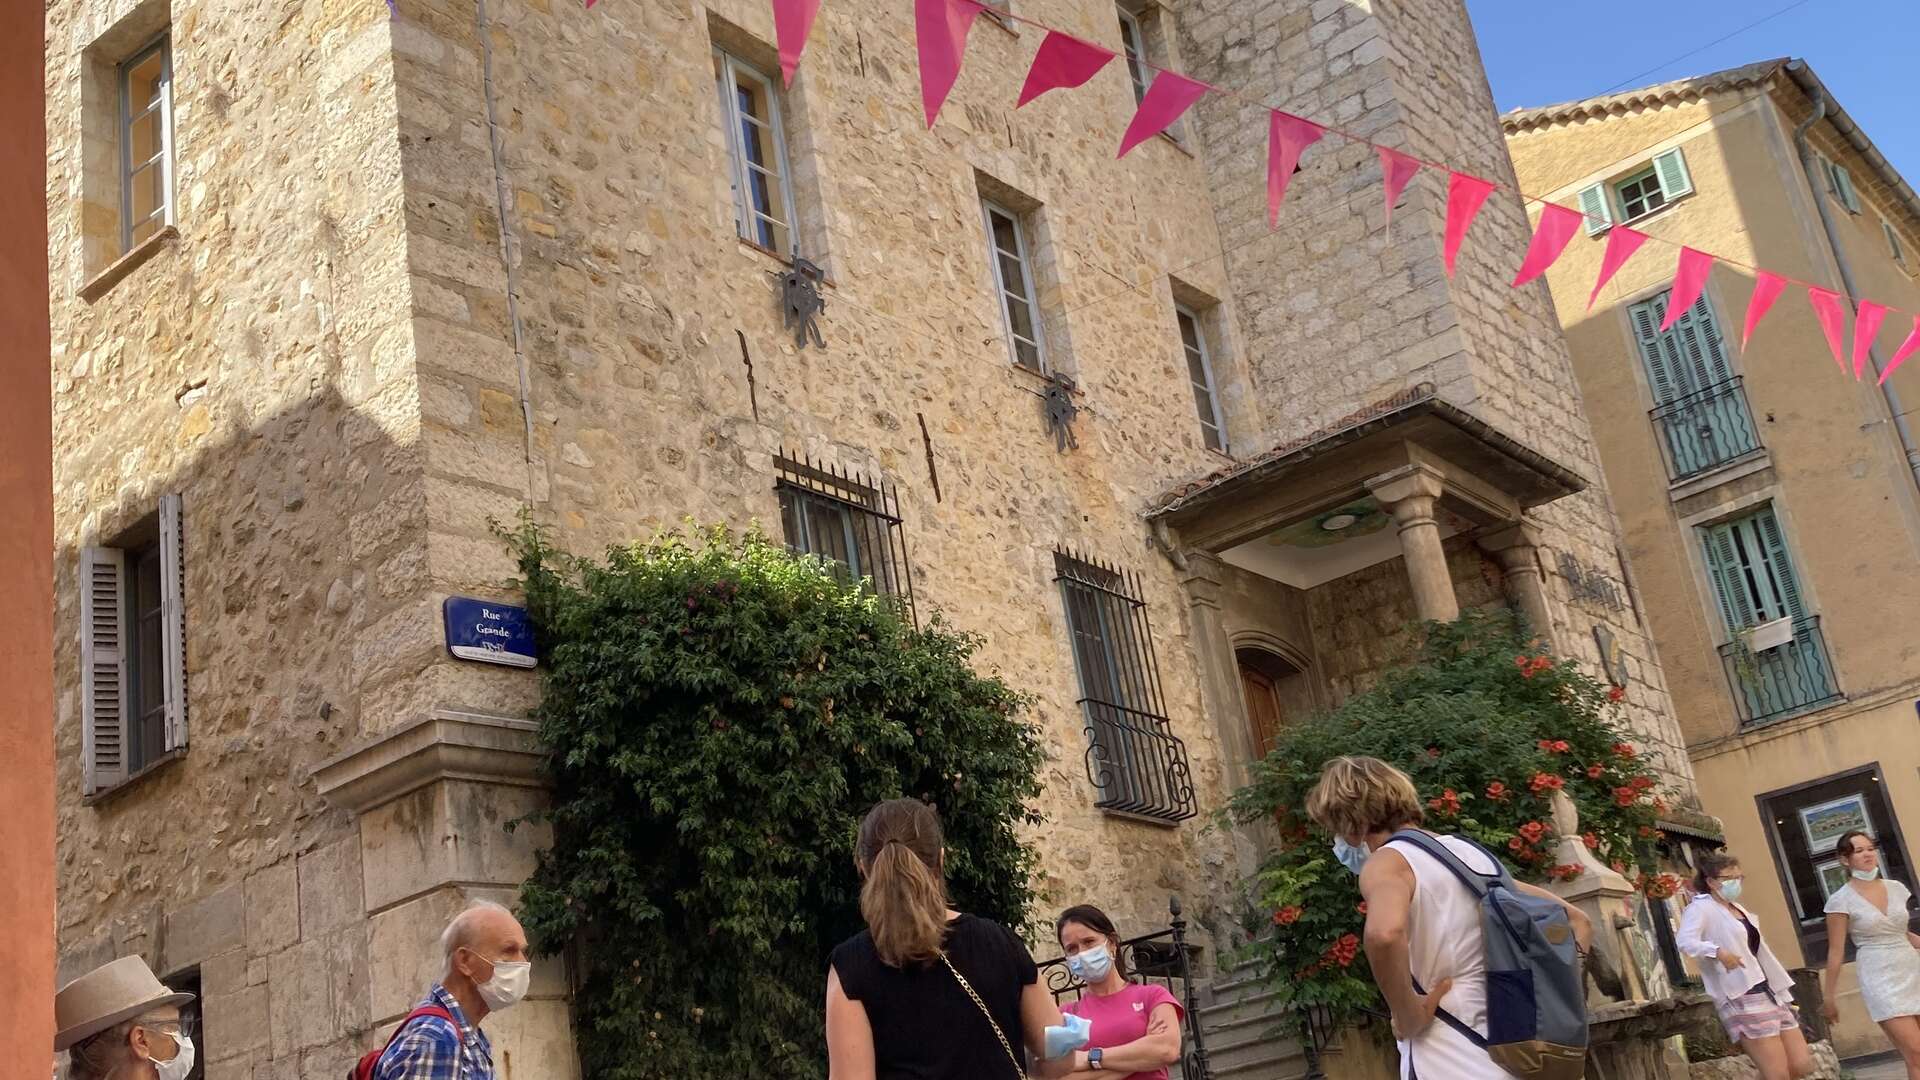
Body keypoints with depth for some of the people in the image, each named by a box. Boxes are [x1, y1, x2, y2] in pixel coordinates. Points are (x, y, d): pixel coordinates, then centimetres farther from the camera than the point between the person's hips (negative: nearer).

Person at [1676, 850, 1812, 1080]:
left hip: (1769, 994, 9)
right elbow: (1684, 940, -24)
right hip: (1742, 998, -9)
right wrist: (1718, 951, -38)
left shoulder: (1737, 908, 21)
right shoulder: (1701, 907, -7)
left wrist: (1781, 990, 20)